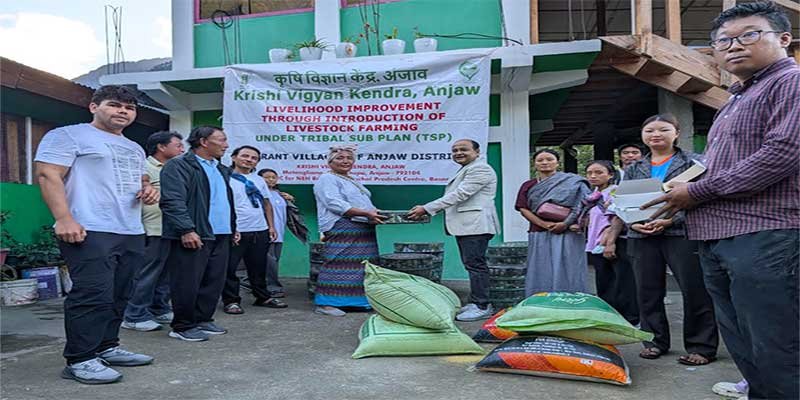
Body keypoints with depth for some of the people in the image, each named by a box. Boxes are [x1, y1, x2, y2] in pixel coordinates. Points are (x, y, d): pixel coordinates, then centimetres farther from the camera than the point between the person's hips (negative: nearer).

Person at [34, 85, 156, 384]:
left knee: (119, 296, 11)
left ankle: (106, 348, 23)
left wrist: (149, 190, 7)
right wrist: (64, 219, -21)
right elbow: (48, 175, -9)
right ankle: (79, 360, -1)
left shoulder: (135, 149, 24)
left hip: (132, 233, 8)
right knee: (93, 295, -11)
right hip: (90, 232, -8)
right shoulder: (68, 135, 0)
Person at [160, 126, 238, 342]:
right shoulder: (178, 166, -7)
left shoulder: (221, 170, 21)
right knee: (188, 283, -1)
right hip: (194, 236, -8)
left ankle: (203, 320, 24)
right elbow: (172, 201, -16)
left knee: (214, 281, 12)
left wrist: (233, 227, 20)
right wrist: (187, 229, -22)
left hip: (221, 235, 8)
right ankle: (183, 326, 11)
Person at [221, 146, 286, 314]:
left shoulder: (259, 180, 15)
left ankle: (263, 297, 27)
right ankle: (231, 301, 14)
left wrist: (271, 226, 14)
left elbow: (267, 203, 20)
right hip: (235, 232, -5)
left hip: (260, 231, 6)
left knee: (258, 268, 15)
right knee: (229, 267, 1)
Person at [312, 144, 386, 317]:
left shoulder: (352, 181, 26)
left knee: (363, 266, 8)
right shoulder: (327, 179, -4)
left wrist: (374, 213, 12)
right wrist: (366, 213, -21)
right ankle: (324, 303, -6)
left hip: (364, 230, 10)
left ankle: (360, 301, 14)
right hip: (341, 229, -9)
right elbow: (336, 204, -17)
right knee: (338, 265, -11)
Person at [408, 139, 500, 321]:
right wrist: (430, 210, 13)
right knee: (472, 265, 12)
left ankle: (482, 307, -4)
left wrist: (427, 208, -18)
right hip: (465, 225, 10)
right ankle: (476, 302, 19)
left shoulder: (480, 169, -10)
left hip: (475, 225, -10)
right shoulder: (465, 170, 25)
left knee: (475, 264, -9)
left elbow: (459, 195, -18)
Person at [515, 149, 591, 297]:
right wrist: (544, 224, -12)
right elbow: (523, 209, 3)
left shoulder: (572, 182, 7)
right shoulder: (528, 186, 15)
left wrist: (566, 223, -15)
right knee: (541, 275, 2)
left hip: (568, 234, -2)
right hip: (539, 236, 3)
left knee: (567, 273, -4)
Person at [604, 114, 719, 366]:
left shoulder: (692, 163, 5)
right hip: (642, 237, 4)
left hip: (680, 233, -3)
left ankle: (701, 347, 8)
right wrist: (634, 223, -8)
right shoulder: (634, 169, 15)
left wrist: (669, 220, -17)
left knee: (695, 291, -3)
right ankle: (655, 342, 19)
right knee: (648, 291, 7)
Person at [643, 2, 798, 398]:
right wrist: (679, 202, 11)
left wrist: (697, 191, -12)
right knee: (744, 349, 15)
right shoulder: (734, 102, 24)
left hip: (765, 237, -9)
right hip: (717, 240, 9)